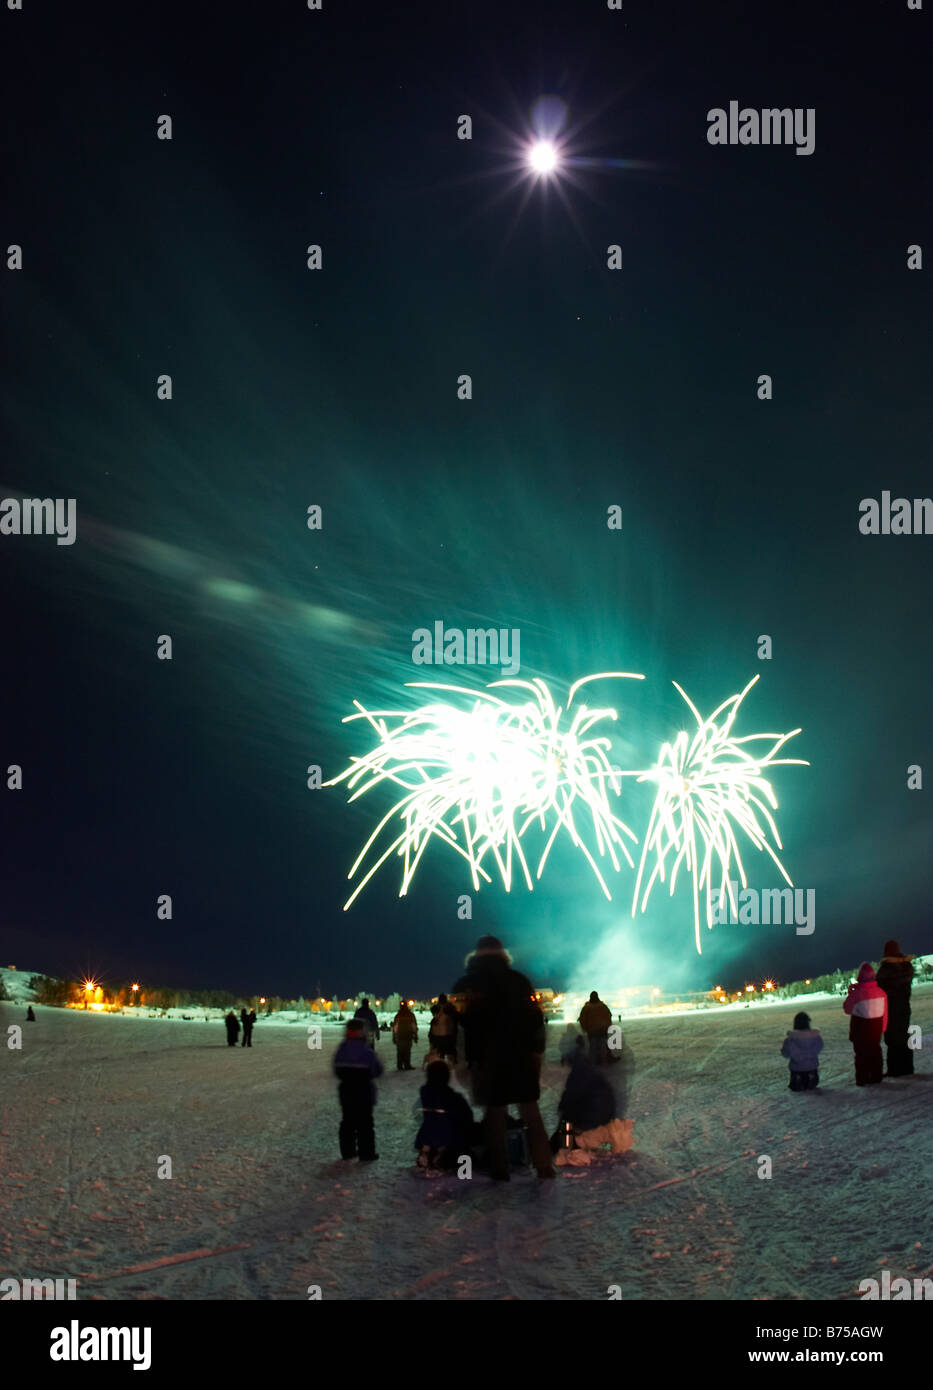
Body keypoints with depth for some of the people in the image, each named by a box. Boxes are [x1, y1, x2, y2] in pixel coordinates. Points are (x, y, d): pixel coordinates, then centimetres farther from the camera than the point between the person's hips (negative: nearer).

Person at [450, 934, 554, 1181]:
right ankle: (543, 1165, 2)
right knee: (530, 1110, 6)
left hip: (485, 1058, -1)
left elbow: (455, 1023, 0)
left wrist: (460, 1057, 5)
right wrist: (537, 1050, 6)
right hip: (521, 1056, 1)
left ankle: (499, 1170, 3)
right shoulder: (519, 980, 3)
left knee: (494, 1113, 4)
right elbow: (535, 1019, 1)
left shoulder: (465, 985, 2)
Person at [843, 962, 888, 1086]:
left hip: (860, 1030, -4)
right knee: (875, 1051, 17)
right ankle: (876, 1077, 23)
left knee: (861, 1053, 6)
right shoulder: (881, 992, -8)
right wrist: (883, 1028, 13)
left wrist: (850, 993, 1)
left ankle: (862, 1079, 8)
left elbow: (847, 1009, -8)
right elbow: (885, 1012, 1)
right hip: (876, 1027, 4)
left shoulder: (856, 993, -22)